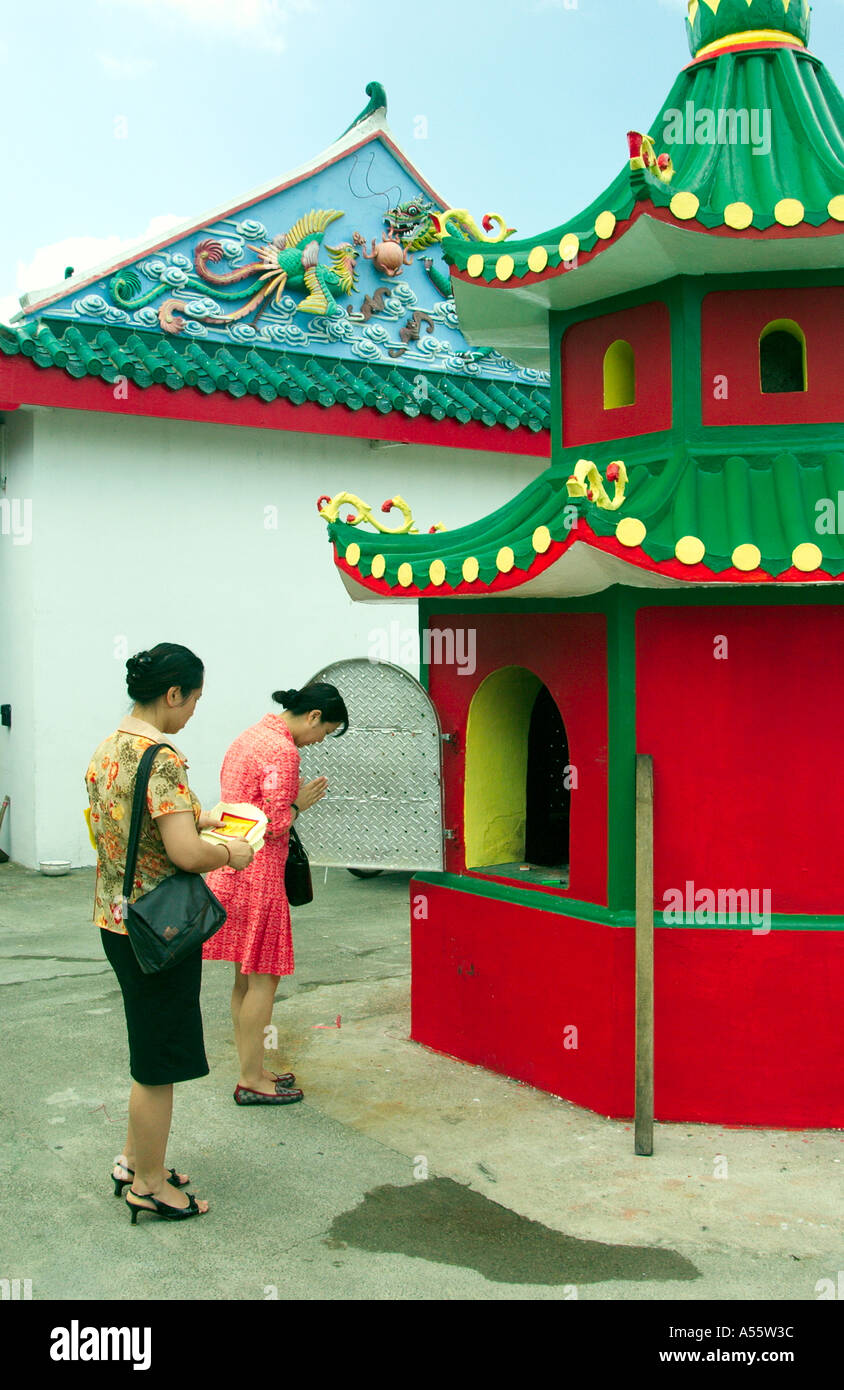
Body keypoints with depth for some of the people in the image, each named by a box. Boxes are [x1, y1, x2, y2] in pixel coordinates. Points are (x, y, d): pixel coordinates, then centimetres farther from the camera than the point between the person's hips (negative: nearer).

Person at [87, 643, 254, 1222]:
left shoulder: (109, 748, 7)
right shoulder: (162, 760, -23)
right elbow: (184, 853, -29)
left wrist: (194, 817, 17)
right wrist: (230, 853, -10)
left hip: (115, 918, 10)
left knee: (150, 1049, 24)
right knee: (159, 1062, 6)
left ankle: (134, 1159, 37)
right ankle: (150, 1184, 21)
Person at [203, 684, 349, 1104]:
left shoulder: (252, 735, 14)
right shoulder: (282, 749, -16)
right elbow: (275, 824, -19)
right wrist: (301, 803, -2)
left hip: (231, 871, 10)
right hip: (258, 874, -10)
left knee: (246, 977, 15)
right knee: (263, 978, 0)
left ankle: (251, 1070, 24)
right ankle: (251, 1081, 7)